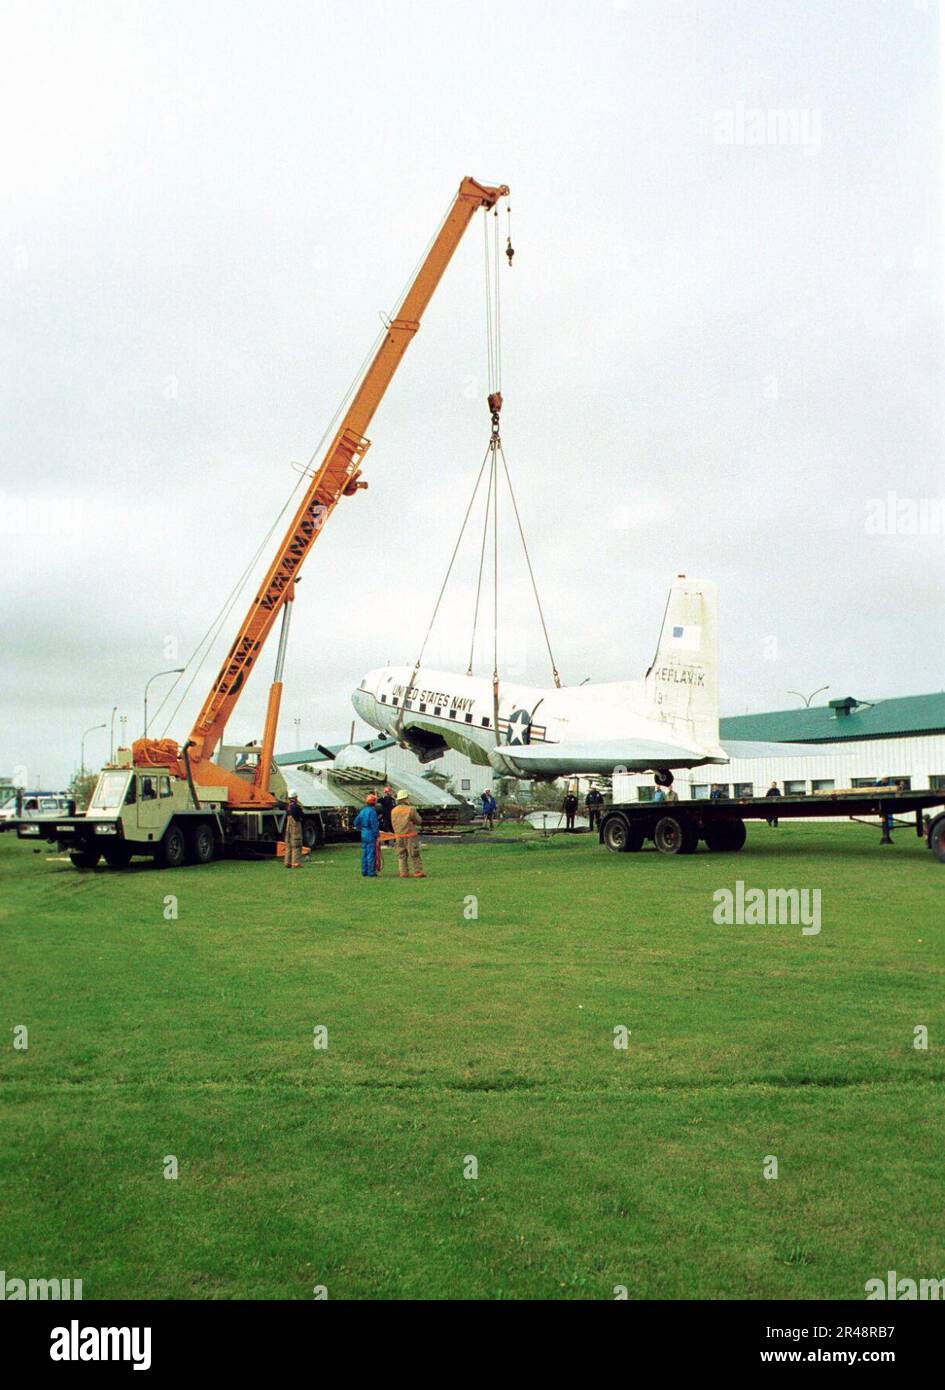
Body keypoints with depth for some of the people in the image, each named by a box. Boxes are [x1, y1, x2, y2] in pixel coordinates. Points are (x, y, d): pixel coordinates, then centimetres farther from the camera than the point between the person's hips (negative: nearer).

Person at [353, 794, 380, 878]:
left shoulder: (363, 810, 8)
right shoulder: (372, 811, -16)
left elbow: (356, 822, 14)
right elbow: (374, 824, -18)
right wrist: (377, 834, -11)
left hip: (363, 835, 8)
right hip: (371, 835, -8)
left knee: (364, 853, 14)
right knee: (371, 854, -3)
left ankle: (364, 872, 19)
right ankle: (371, 872, -1)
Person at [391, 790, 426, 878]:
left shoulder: (393, 811, 4)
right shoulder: (410, 809, -13)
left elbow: (393, 824, 11)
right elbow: (419, 821, -4)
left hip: (399, 837, 5)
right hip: (411, 836, -5)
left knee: (401, 855, 11)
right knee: (415, 855, 2)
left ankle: (404, 872, 7)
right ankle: (418, 871, 1)